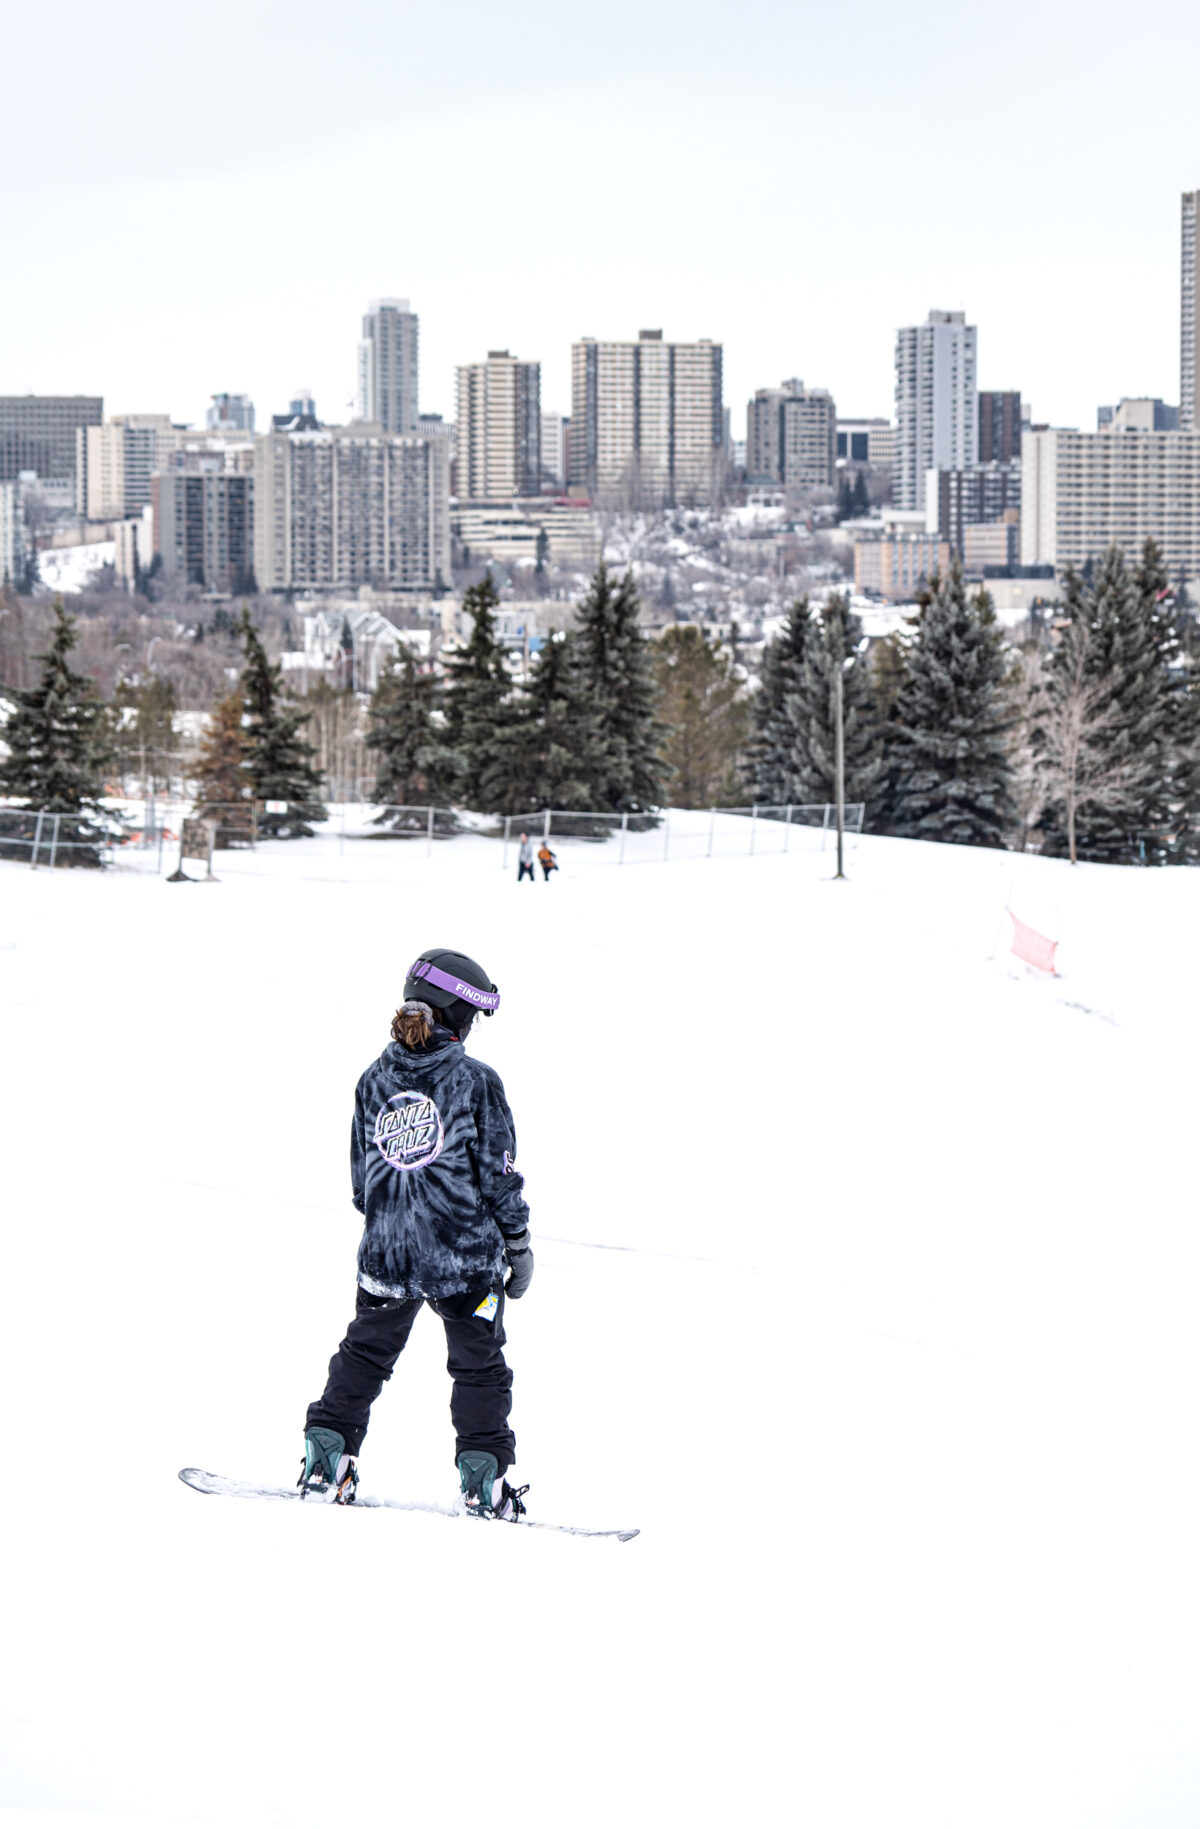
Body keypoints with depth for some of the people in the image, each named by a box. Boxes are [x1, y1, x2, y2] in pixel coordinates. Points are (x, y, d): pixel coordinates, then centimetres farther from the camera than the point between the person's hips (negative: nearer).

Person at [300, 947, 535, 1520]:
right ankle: (484, 1482, 11)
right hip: (466, 1255, -3)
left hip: (386, 1254, 3)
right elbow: (499, 1172, -8)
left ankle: (325, 1459, 16)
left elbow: (361, 1175, 9)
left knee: (365, 1355, 19)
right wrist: (518, 1242, 4)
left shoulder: (374, 1079, 1)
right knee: (479, 1367, 10)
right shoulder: (477, 1081, -11)